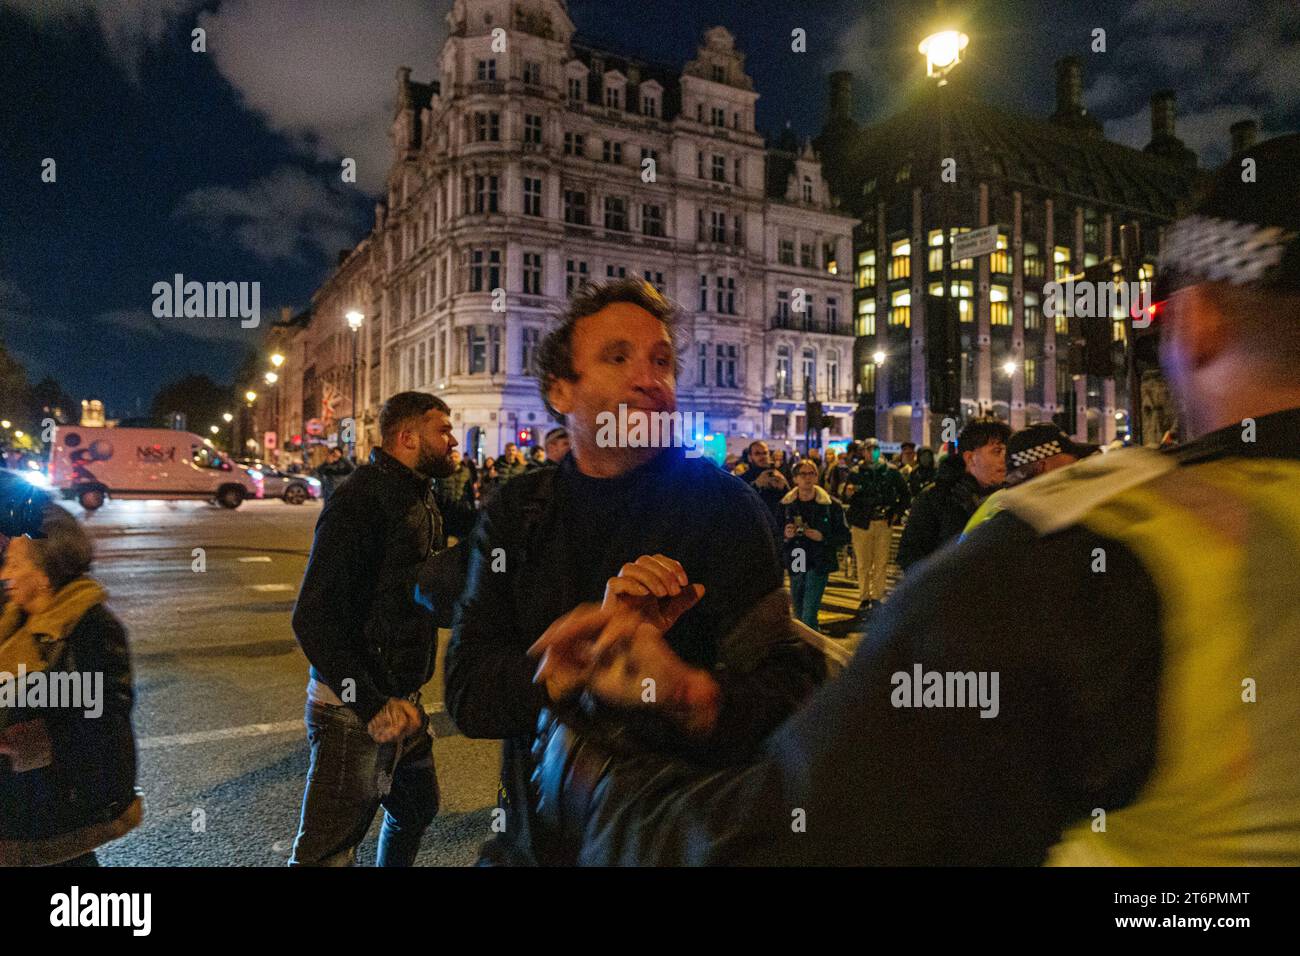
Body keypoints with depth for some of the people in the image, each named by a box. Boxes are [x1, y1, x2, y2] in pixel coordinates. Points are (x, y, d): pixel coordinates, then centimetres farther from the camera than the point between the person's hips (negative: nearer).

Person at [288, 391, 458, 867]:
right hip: (354, 711, -9)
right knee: (328, 852, 3)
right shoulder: (360, 501, -21)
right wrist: (373, 705, -27)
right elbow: (313, 620, -25)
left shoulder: (421, 497, 8)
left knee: (417, 808, 25)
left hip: (401, 699, 9)